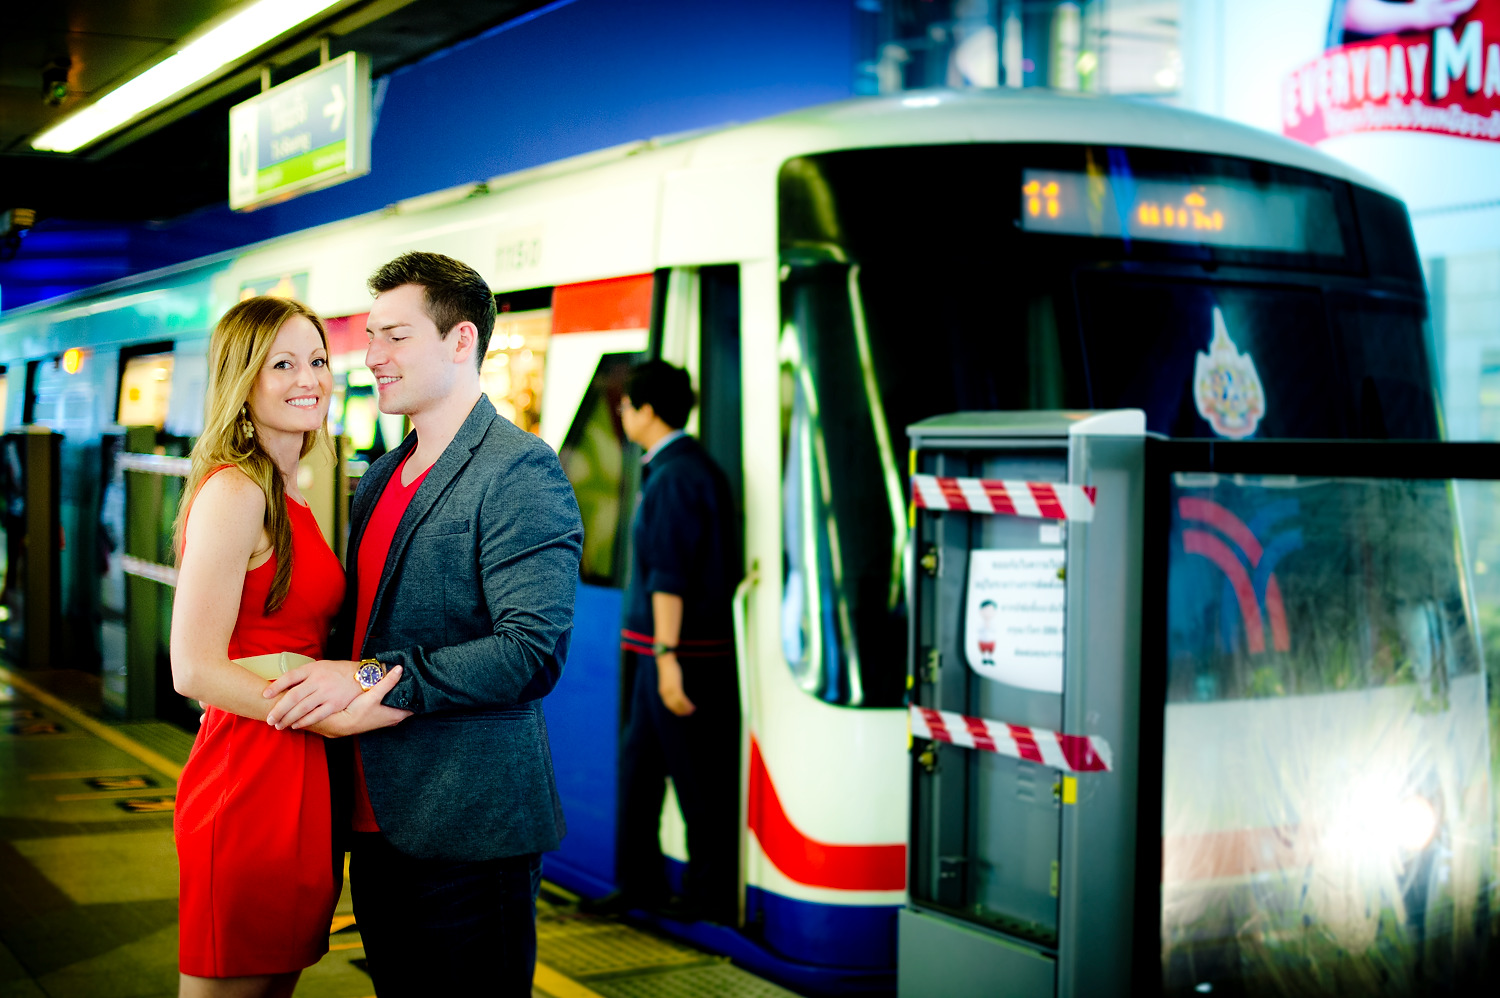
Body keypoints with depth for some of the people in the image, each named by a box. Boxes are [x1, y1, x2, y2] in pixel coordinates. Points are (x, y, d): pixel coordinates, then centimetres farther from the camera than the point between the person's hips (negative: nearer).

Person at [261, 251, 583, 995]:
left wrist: (374, 680, -22)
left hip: (467, 829, -8)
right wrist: (323, 677, 3)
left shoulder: (520, 473, -14)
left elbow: (535, 650, -22)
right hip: (378, 820, 9)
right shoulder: (383, 477, 15)